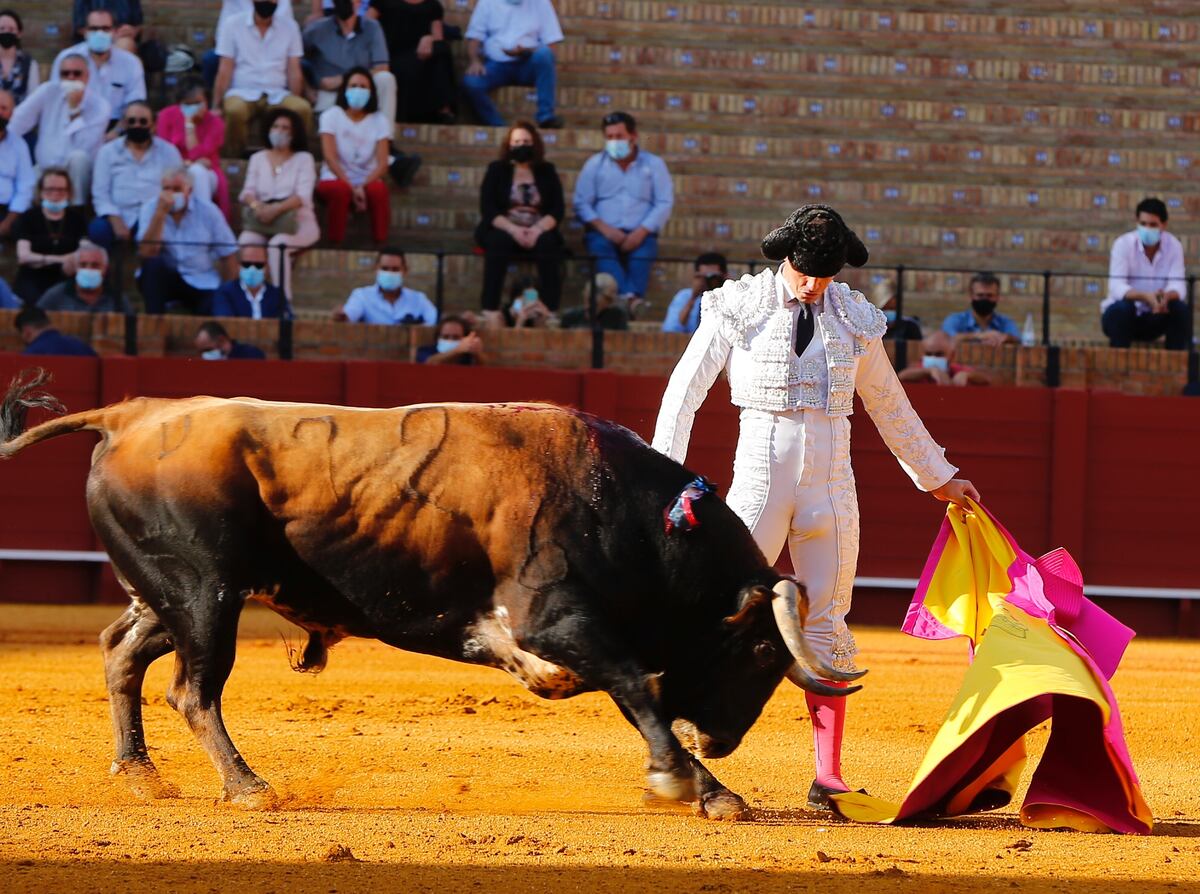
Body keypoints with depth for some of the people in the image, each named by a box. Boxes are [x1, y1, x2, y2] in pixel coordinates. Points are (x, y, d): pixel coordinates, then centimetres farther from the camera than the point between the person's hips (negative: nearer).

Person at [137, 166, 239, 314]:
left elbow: (228, 256, 0)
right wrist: (160, 214, -24)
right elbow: (146, 254, -19)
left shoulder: (208, 211, -2)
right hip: (163, 279, 1)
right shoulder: (151, 208, -4)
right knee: (153, 263, -33)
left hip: (202, 285, -1)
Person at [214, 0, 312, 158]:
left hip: (277, 95, 2)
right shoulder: (232, 25, 2)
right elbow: (225, 70, -2)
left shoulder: (289, 27, 9)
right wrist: (216, 106, -10)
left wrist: (295, 100, -7)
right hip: (243, 93, -2)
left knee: (303, 109, -30)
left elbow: (294, 71, 6)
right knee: (235, 110, -37)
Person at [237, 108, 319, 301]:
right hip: (262, 221, 3)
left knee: (277, 244, -36)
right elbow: (248, 192, 5)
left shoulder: (303, 159, 7)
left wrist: (276, 209, -25)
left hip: (296, 221, -3)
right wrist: (256, 205, -20)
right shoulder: (258, 158, 17)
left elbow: (302, 196, -8)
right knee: (246, 241, -31)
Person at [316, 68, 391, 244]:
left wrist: (362, 187, -26)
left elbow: (382, 163, -7)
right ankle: (335, 243, -25)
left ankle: (380, 243, -26)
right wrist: (352, 188, -22)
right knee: (341, 190, -37)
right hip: (336, 180, -1)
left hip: (367, 181, 1)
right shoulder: (331, 116, -1)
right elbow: (330, 157, -11)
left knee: (378, 189, -34)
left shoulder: (379, 121, 3)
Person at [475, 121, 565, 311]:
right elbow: (487, 209, -3)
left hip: (538, 231, 1)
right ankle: (489, 309, -40)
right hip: (503, 229, -1)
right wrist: (512, 229, -20)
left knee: (548, 242, -33)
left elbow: (557, 210, 1)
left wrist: (538, 229, -19)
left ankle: (551, 312, -36)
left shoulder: (547, 172, 11)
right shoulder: (497, 170, 8)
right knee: (498, 240, -35)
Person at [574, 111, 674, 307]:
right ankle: (630, 297, -58)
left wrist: (641, 232, -14)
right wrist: (604, 228, -12)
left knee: (641, 254, -35)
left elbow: (664, 204, 3)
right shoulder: (595, 164, 15)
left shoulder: (654, 164, 13)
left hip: (639, 234, 0)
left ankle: (629, 300, -57)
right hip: (605, 232, 0)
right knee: (601, 247, -35)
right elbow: (582, 203, 7)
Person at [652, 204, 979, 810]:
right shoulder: (739, 307, -3)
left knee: (827, 626, 3)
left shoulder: (852, 318, 8)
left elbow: (890, 406, 20)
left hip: (831, 482, 3)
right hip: (762, 473, -3)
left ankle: (828, 778, 6)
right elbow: (685, 390, -4)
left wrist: (938, 478, 27)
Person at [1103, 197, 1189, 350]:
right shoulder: (1123, 244, -18)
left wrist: (1166, 296, -44)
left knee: (1181, 309, -24)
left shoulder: (1173, 245, -9)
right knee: (1123, 307, -35)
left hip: (1154, 319, 2)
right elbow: (1116, 287, -28)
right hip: (1122, 315, -2)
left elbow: (1178, 286, -18)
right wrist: (1145, 297, -47)